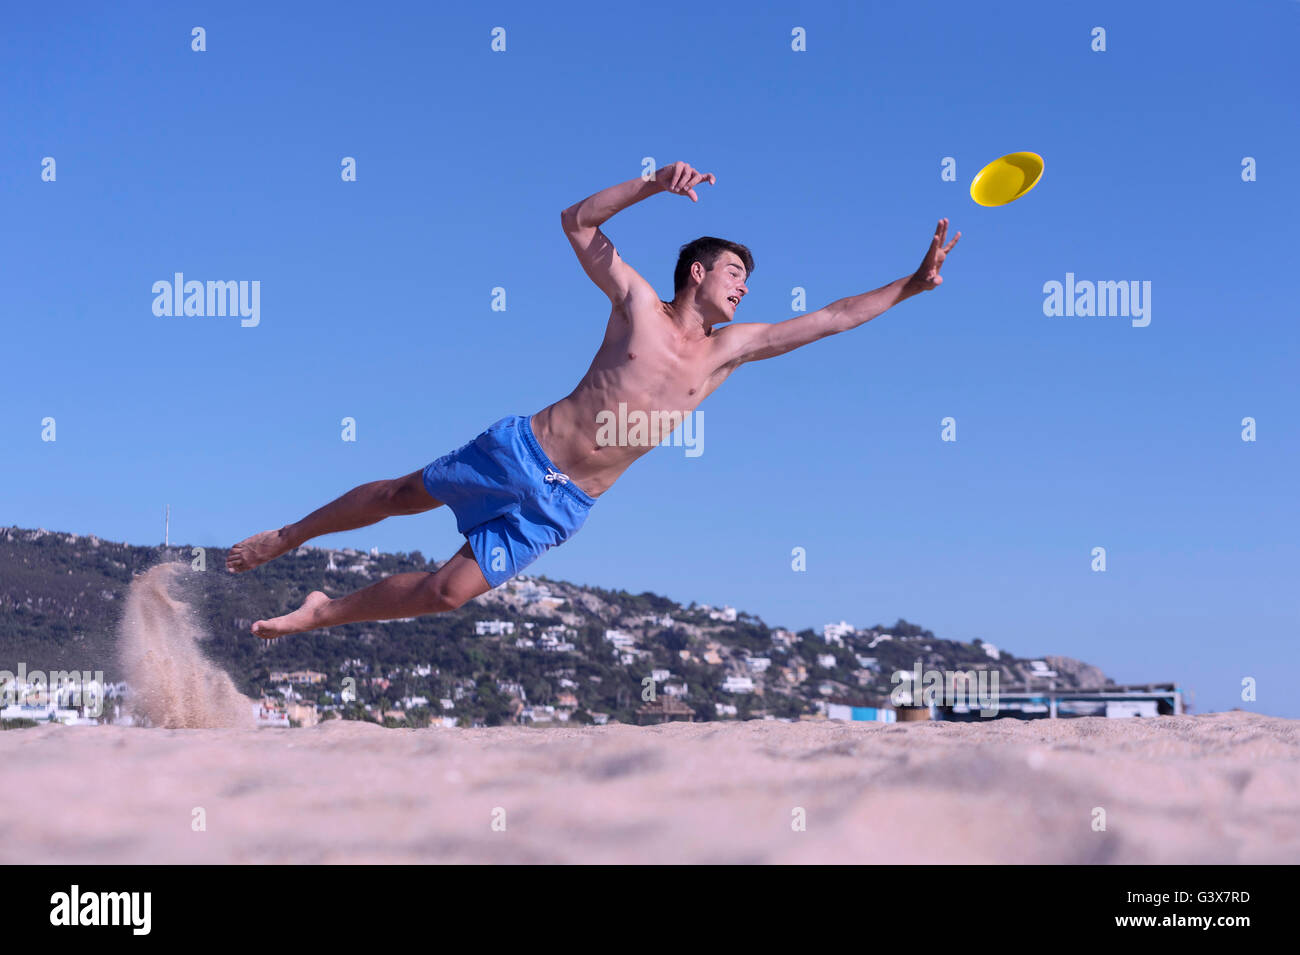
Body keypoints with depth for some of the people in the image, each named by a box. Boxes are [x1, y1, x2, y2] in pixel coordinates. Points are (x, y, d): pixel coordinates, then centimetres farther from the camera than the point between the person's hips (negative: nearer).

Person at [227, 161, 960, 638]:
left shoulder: (732, 349, 4)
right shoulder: (637, 302, -4)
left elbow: (829, 319, 5)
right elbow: (578, 221, -8)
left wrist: (911, 285, 2)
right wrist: (655, 184, -18)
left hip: (563, 506, 3)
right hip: (522, 453, -3)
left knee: (452, 591, -3)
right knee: (397, 496, 9)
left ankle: (323, 614, 13)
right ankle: (286, 538, 32)